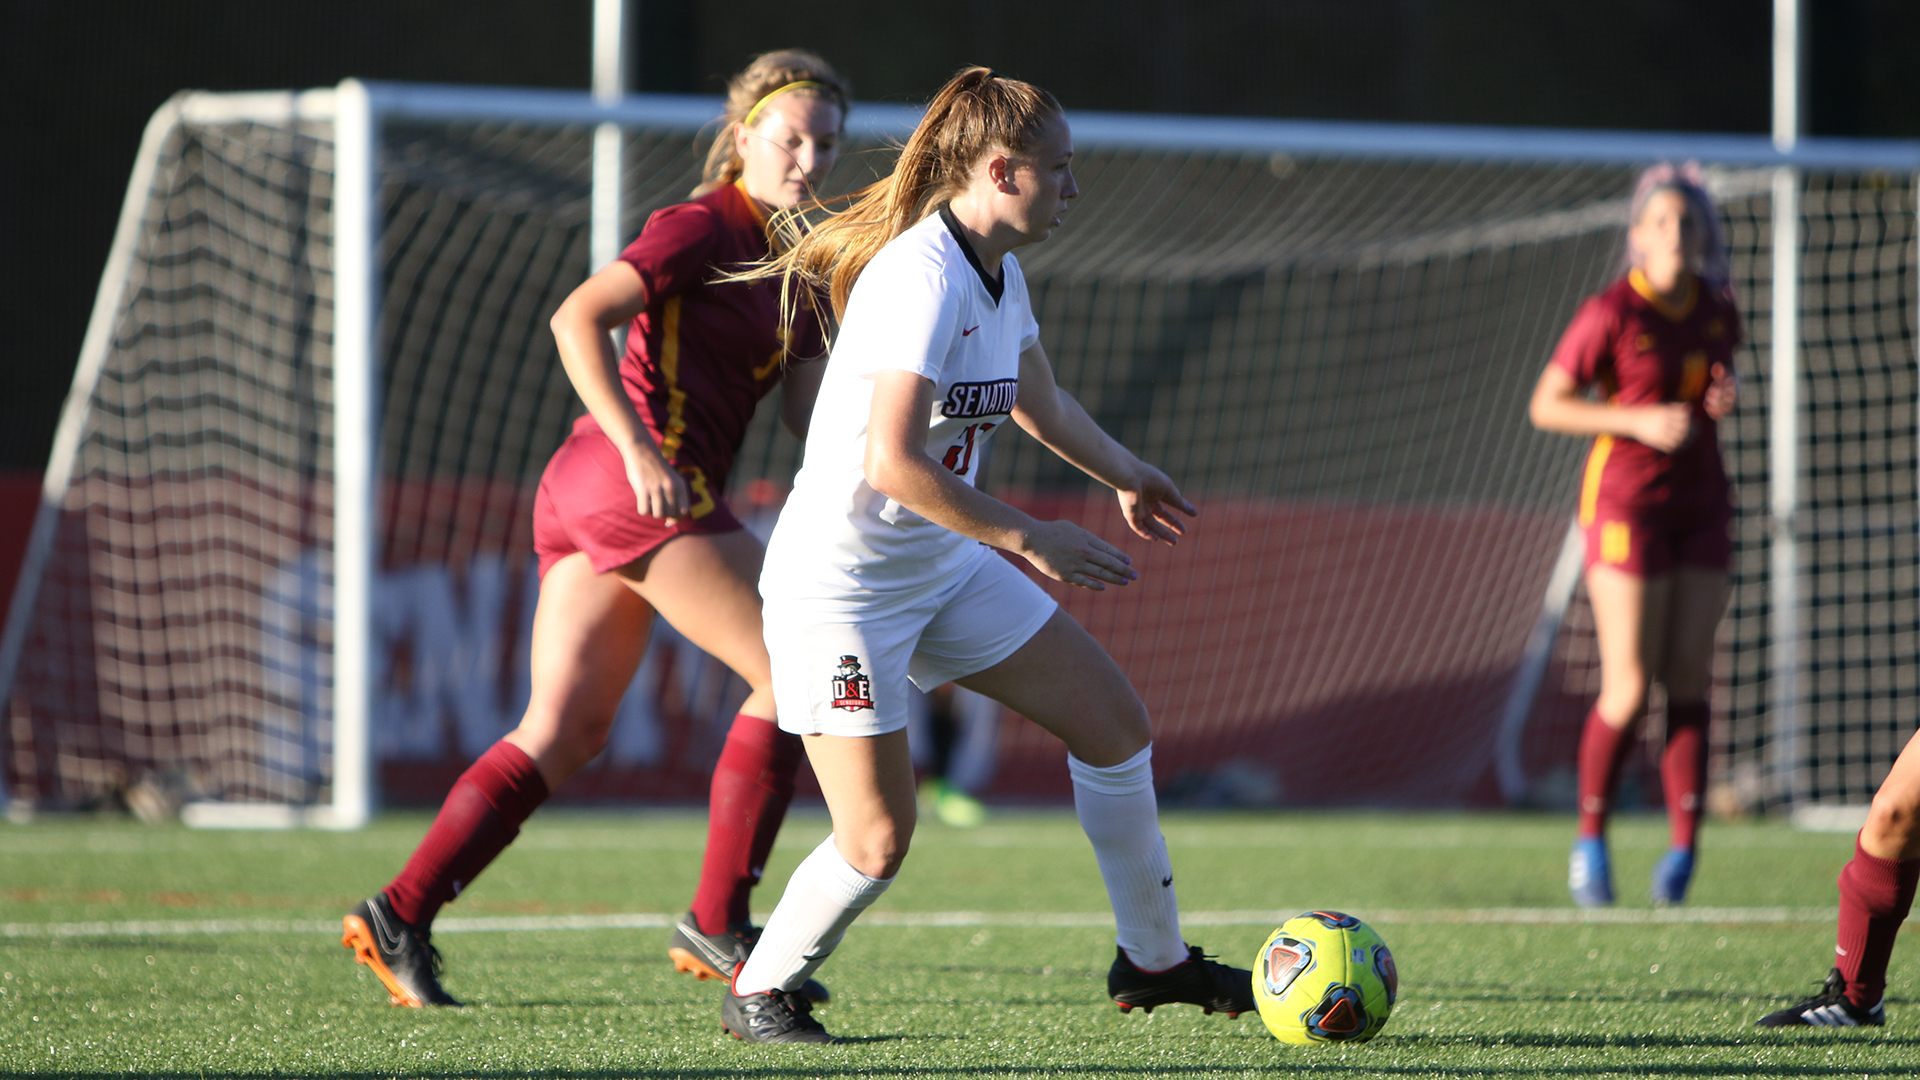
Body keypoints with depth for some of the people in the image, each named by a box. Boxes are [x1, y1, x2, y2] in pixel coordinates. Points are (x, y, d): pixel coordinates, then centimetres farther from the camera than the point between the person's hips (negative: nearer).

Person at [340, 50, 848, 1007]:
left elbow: (808, 408, 15)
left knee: (564, 729, 7)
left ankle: (401, 914, 3)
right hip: (644, 487, -9)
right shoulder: (701, 228, -7)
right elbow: (578, 317, -17)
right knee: (790, 674, -6)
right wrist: (640, 450, -23)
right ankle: (717, 925, -3)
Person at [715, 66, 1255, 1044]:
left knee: (1117, 723, 7)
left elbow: (1036, 401, 27)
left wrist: (1123, 474, 39)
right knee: (879, 840, -10)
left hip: (944, 566, 9)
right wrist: (1028, 539, -26)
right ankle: (760, 991, 15)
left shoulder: (999, 274, 5)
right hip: (841, 586, -9)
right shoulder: (923, 277, -24)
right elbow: (894, 464, -32)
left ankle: (1154, 961, 21)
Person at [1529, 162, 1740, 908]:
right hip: (1625, 504, -5)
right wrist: (1639, 421, -20)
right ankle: (1590, 839, 11)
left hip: (1700, 505, 5)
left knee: (1689, 676, 0)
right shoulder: (1611, 313, -13)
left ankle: (1683, 847, 3)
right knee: (1629, 688, -7)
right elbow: (1546, 406, -10)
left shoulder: (1719, 311, 5)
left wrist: (1723, 397, -1)